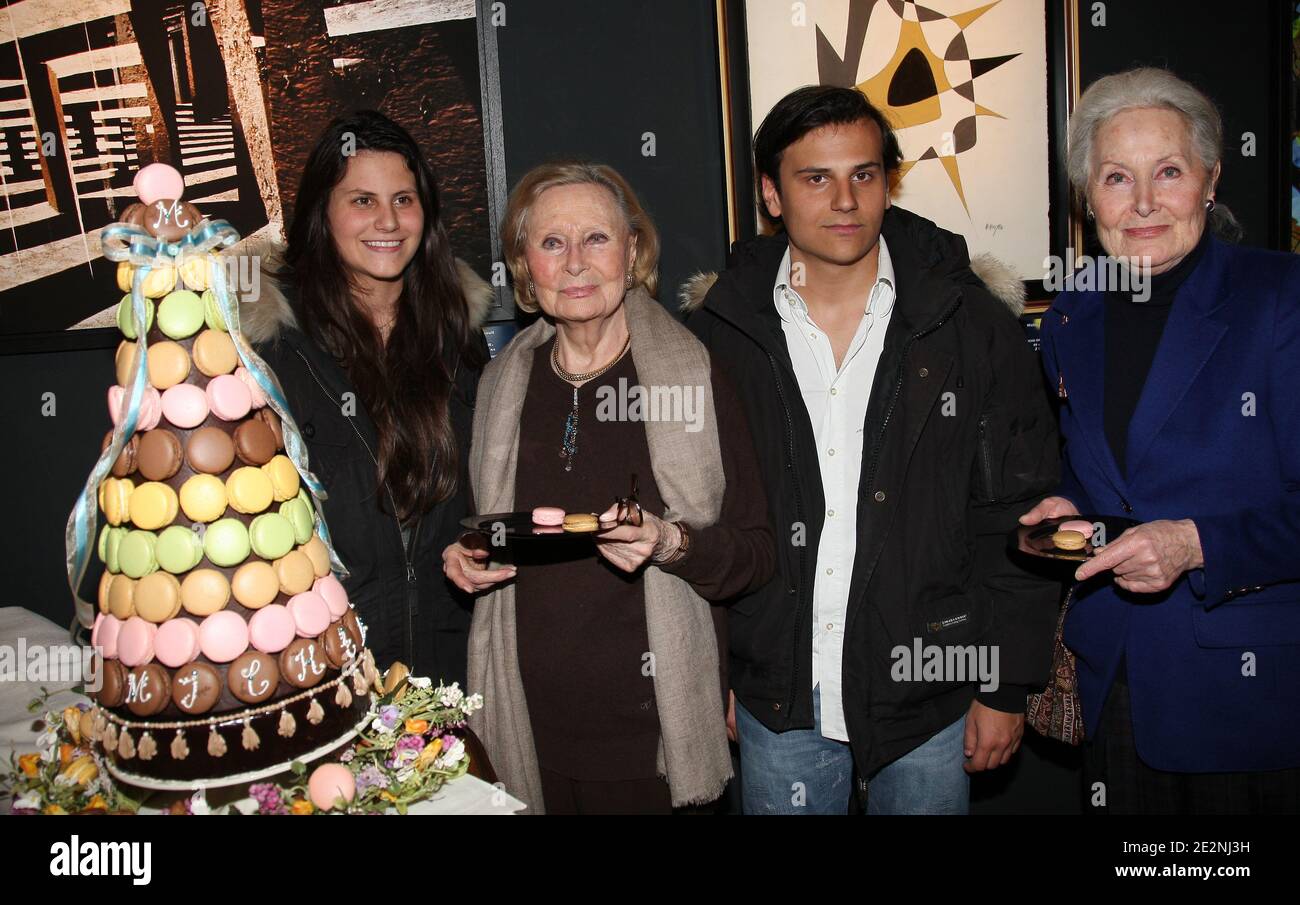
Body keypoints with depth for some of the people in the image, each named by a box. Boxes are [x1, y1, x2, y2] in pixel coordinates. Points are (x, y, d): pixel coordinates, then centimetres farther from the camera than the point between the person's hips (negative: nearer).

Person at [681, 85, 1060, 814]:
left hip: (927, 697, 0)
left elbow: (1017, 514, -3)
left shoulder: (972, 323, -4)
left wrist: (1006, 686, -4)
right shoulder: (719, 333, -1)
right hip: (778, 701, 1)